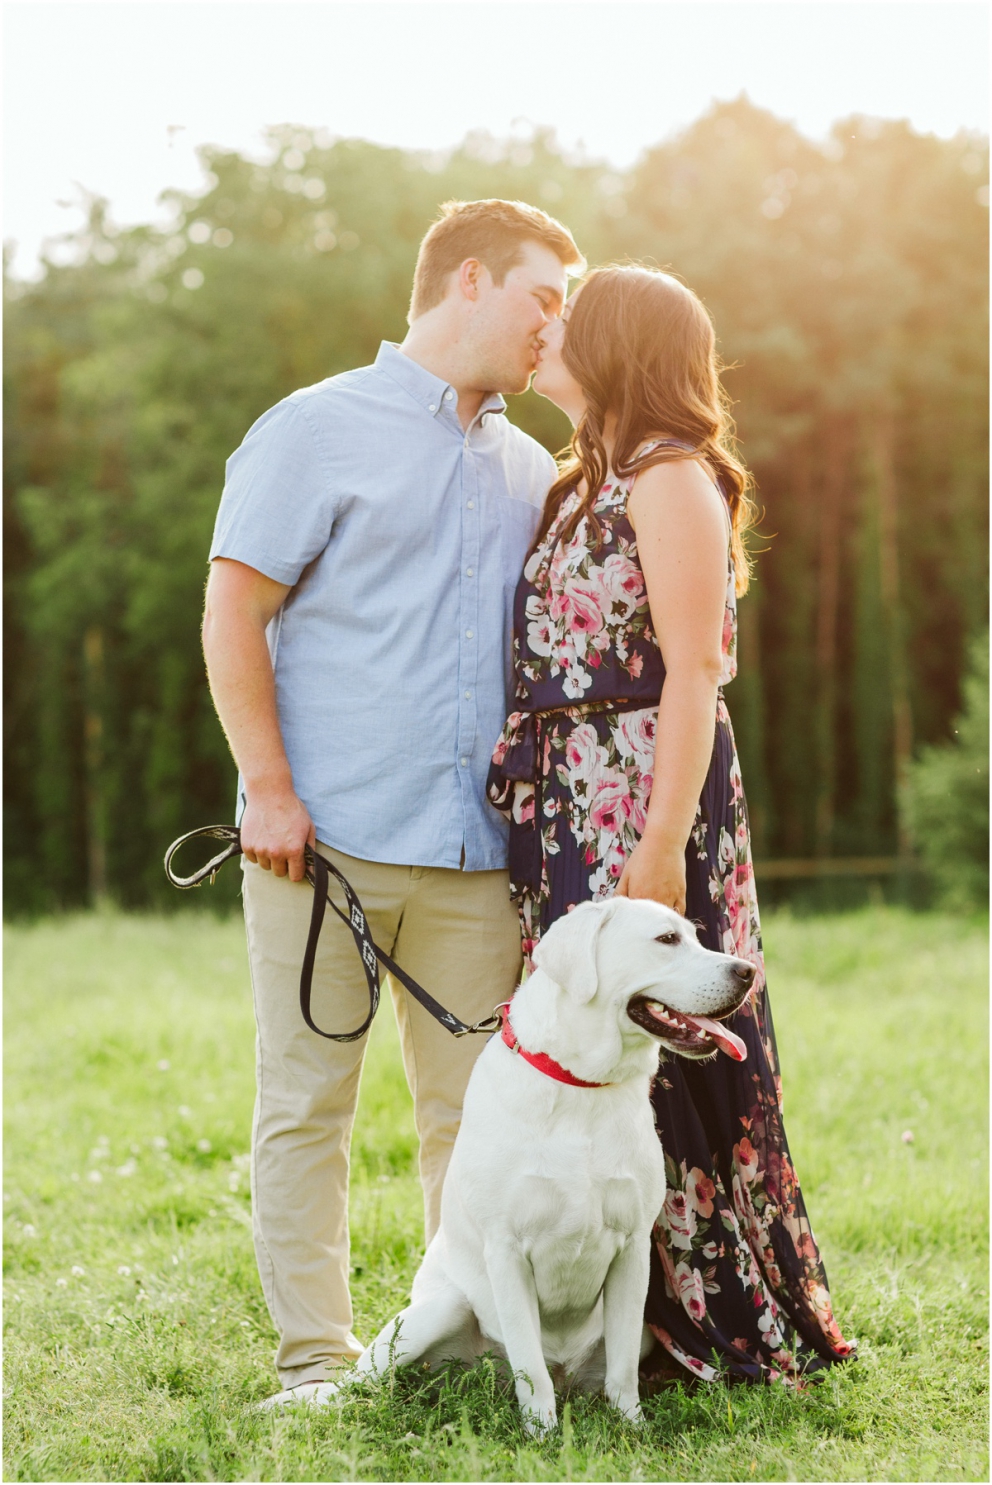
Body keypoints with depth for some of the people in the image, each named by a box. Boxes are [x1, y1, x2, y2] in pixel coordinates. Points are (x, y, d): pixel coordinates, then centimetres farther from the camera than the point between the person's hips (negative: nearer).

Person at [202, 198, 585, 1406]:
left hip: (476, 852, 5)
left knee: (472, 1106, 5)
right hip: (326, 840, -5)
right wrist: (267, 788, -11)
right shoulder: (319, 430, 1)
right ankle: (314, 1357, 9)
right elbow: (232, 611, -4)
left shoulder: (530, 473, 19)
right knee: (307, 1104, 1)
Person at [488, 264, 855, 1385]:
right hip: (571, 812, 9)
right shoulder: (585, 484, 18)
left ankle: (729, 1327, 10)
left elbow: (693, 676, -16)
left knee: (657, 1057, -3)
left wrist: (663, 845, -21)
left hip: (645, 799, -9)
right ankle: (625, 1323, 21)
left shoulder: (671, 478, -9)